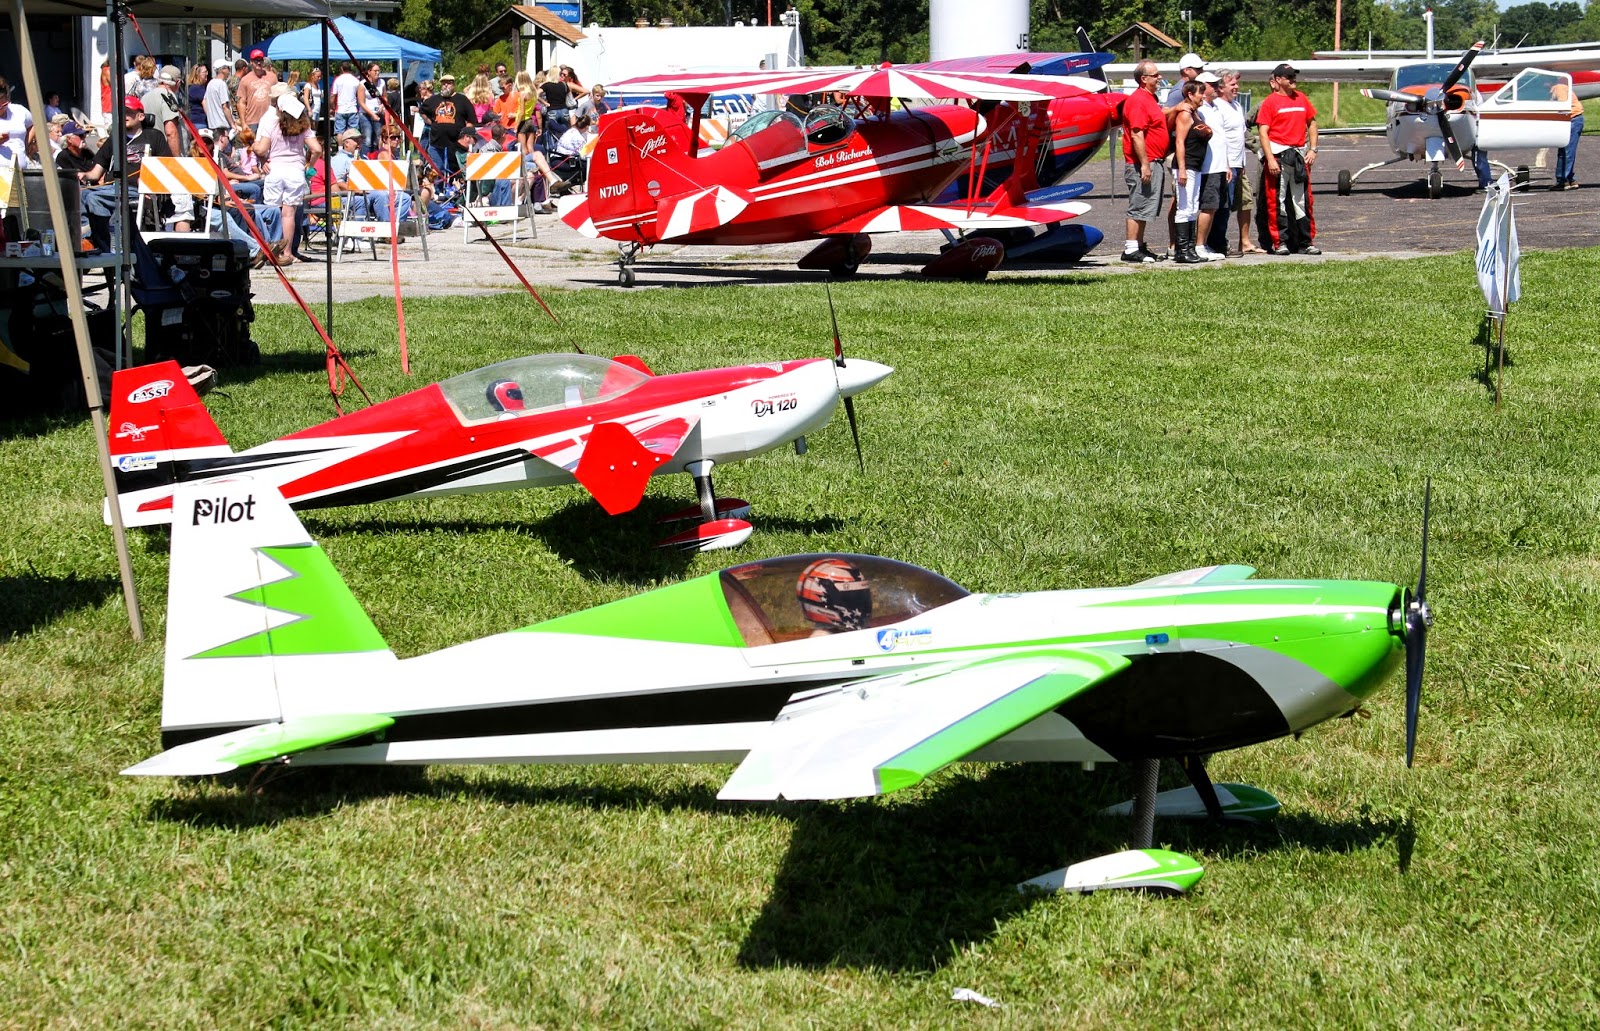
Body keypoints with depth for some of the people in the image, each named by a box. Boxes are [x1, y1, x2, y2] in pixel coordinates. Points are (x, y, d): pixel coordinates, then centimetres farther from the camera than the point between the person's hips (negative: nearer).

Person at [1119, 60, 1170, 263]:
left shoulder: (1149, 99, 18)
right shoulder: (1138, 100, -16)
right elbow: (1137, 135, -23)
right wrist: (1145, 164, -25)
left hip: (1154, 162, 11)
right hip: (1144, 163, -11)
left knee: (1145, 208, 14)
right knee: (1139, 207, -9)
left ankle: (1139, 246, 19)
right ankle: (1131, 249, -8)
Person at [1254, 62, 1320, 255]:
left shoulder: (1301, 98, 12)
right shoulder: (1270, 102, -4)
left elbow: (1311, 123, 18)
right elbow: (1263, 132, -8)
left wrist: (1312, 149, 7)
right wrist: (1270, 159, -16)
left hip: (1299, 155, 5)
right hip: (1278, 155, -5)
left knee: (1303, 201, 7)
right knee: (1277, 201, -2)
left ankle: (1306, 242, 11)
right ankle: (1279, 242, 3)